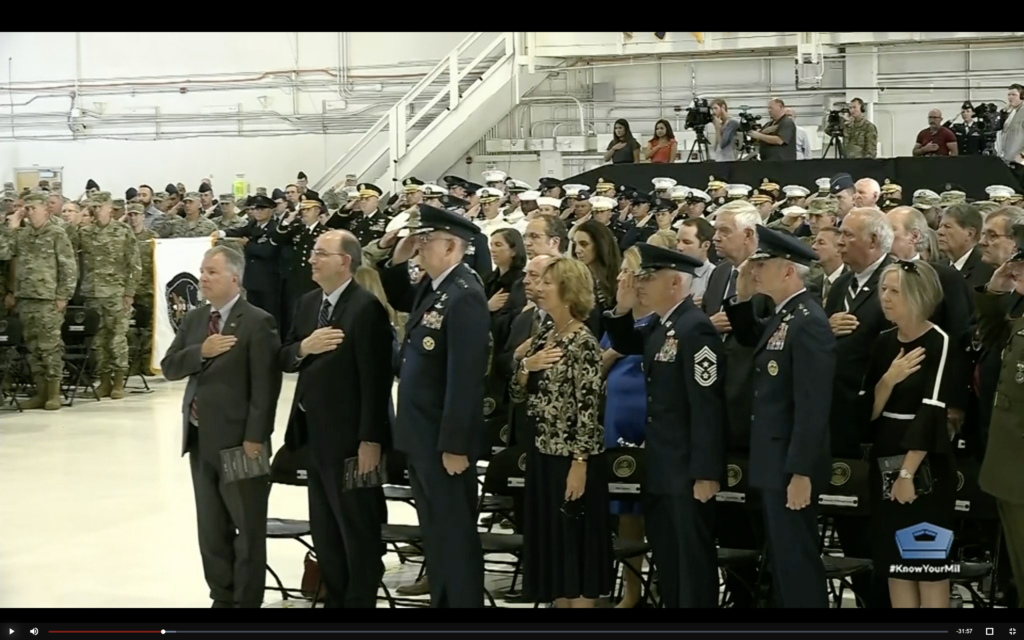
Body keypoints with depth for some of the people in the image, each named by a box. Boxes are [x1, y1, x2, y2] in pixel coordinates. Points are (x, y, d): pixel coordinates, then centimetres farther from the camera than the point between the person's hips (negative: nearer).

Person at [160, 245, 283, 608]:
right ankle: (222, 597, 25)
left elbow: (265, 387, -15)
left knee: (248, 528, 3)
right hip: (200, 439, 7)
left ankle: (247, 601, 12)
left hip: (238, 440, -7)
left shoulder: (257, 323, -11)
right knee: (211, 528, 14)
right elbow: (169, 367, 4)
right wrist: (200, 352, -14)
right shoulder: (193, 319, 11)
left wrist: (254, 437, -20)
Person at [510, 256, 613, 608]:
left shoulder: (584, 343, -13)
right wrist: (526, 366, -7)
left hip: (572, 458, -8)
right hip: (542, 454, 8)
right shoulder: (543, 336, 10)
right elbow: (517, 396, 12)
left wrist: (579, 464, -19)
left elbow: (588, 409, -16)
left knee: (576, 544, 0)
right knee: (550, 542, 12)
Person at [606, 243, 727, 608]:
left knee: (693, 561, 1)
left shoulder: (695, 328, -20)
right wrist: (622, 309, 6)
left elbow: (707, 405, -22)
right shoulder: (661, 327, 8)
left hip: (687, 470, -9)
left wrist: (706, 473, -23)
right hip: (661, 467, 9)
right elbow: (626, 346, 27)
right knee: (666, 560, 17)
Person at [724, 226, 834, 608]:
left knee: (796, 559, -2)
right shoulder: (782, 317, 9)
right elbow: (753, 342, 29)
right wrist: (742, 298, 11)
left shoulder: (808, 322, -19)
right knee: (781, 559, 17)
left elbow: (812, 405, -23)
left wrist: (800, 472, -24)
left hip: (792, 465, -10)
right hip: (774, 463, 10)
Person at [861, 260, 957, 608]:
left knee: (929, 566, 1)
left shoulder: (939, 344, -12)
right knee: (895, 565, 10)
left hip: (925, 467, -6)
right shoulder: (884, 342, 7)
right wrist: (887, 380, -14)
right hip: (884, 463, 7)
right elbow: (868, 410, 4)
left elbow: (931, 413, -18)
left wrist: (908, 473, -19)